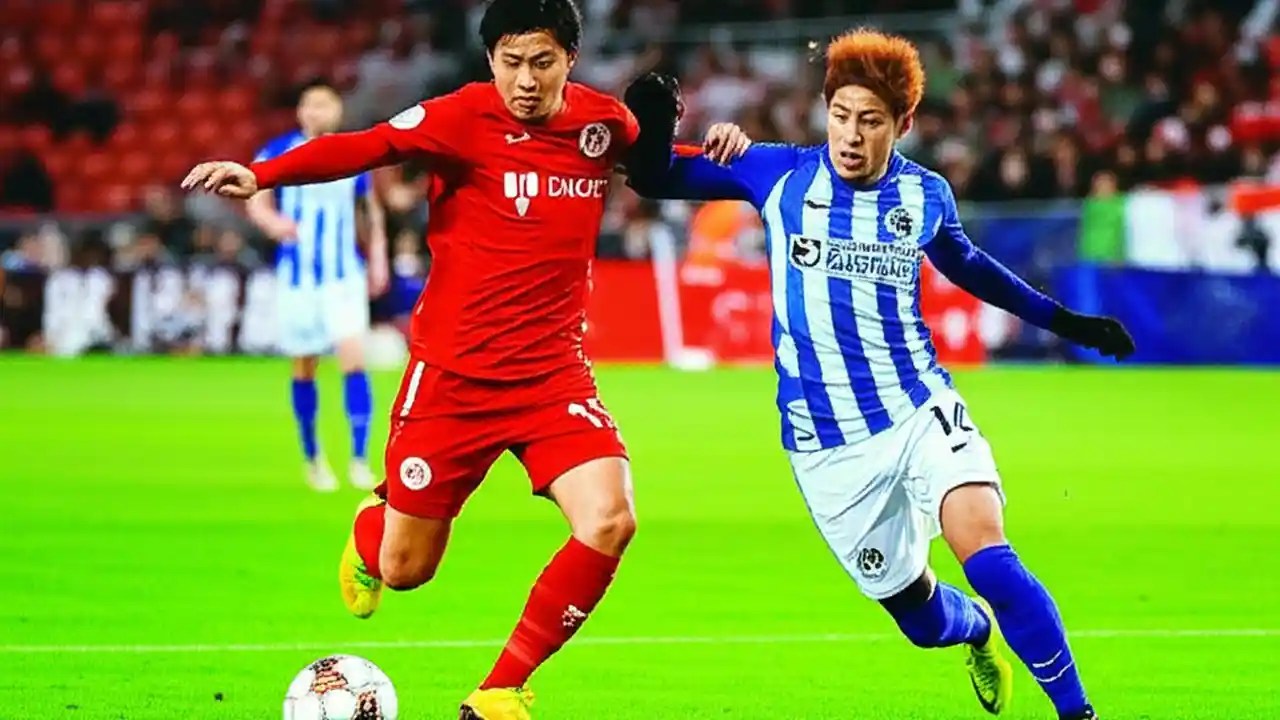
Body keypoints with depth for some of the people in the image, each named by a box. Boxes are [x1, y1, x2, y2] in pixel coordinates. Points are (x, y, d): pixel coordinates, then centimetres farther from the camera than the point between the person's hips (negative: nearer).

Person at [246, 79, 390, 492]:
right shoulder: (278, 154, -1)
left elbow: (372, 208, 17)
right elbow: (256, 201, -3)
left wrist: (378, 257, 12)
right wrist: (271, 222, -25)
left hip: (344, 276, 0)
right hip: (296, 279, 0)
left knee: (354, 359, -15)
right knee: (304, 368, 7)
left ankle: (359, 459, -14)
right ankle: (312, 458, 24)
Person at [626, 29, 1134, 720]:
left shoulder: (926, 195, 2)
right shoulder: (780, 174, -3)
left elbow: (964, 264, 24)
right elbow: (653, 179, 5)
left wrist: (1060, 318, 28)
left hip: (922, 410, 0)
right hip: (826, 446, 0)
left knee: (987, 556, -25)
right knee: (923, 617, 6)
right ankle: (978, 629, 43)